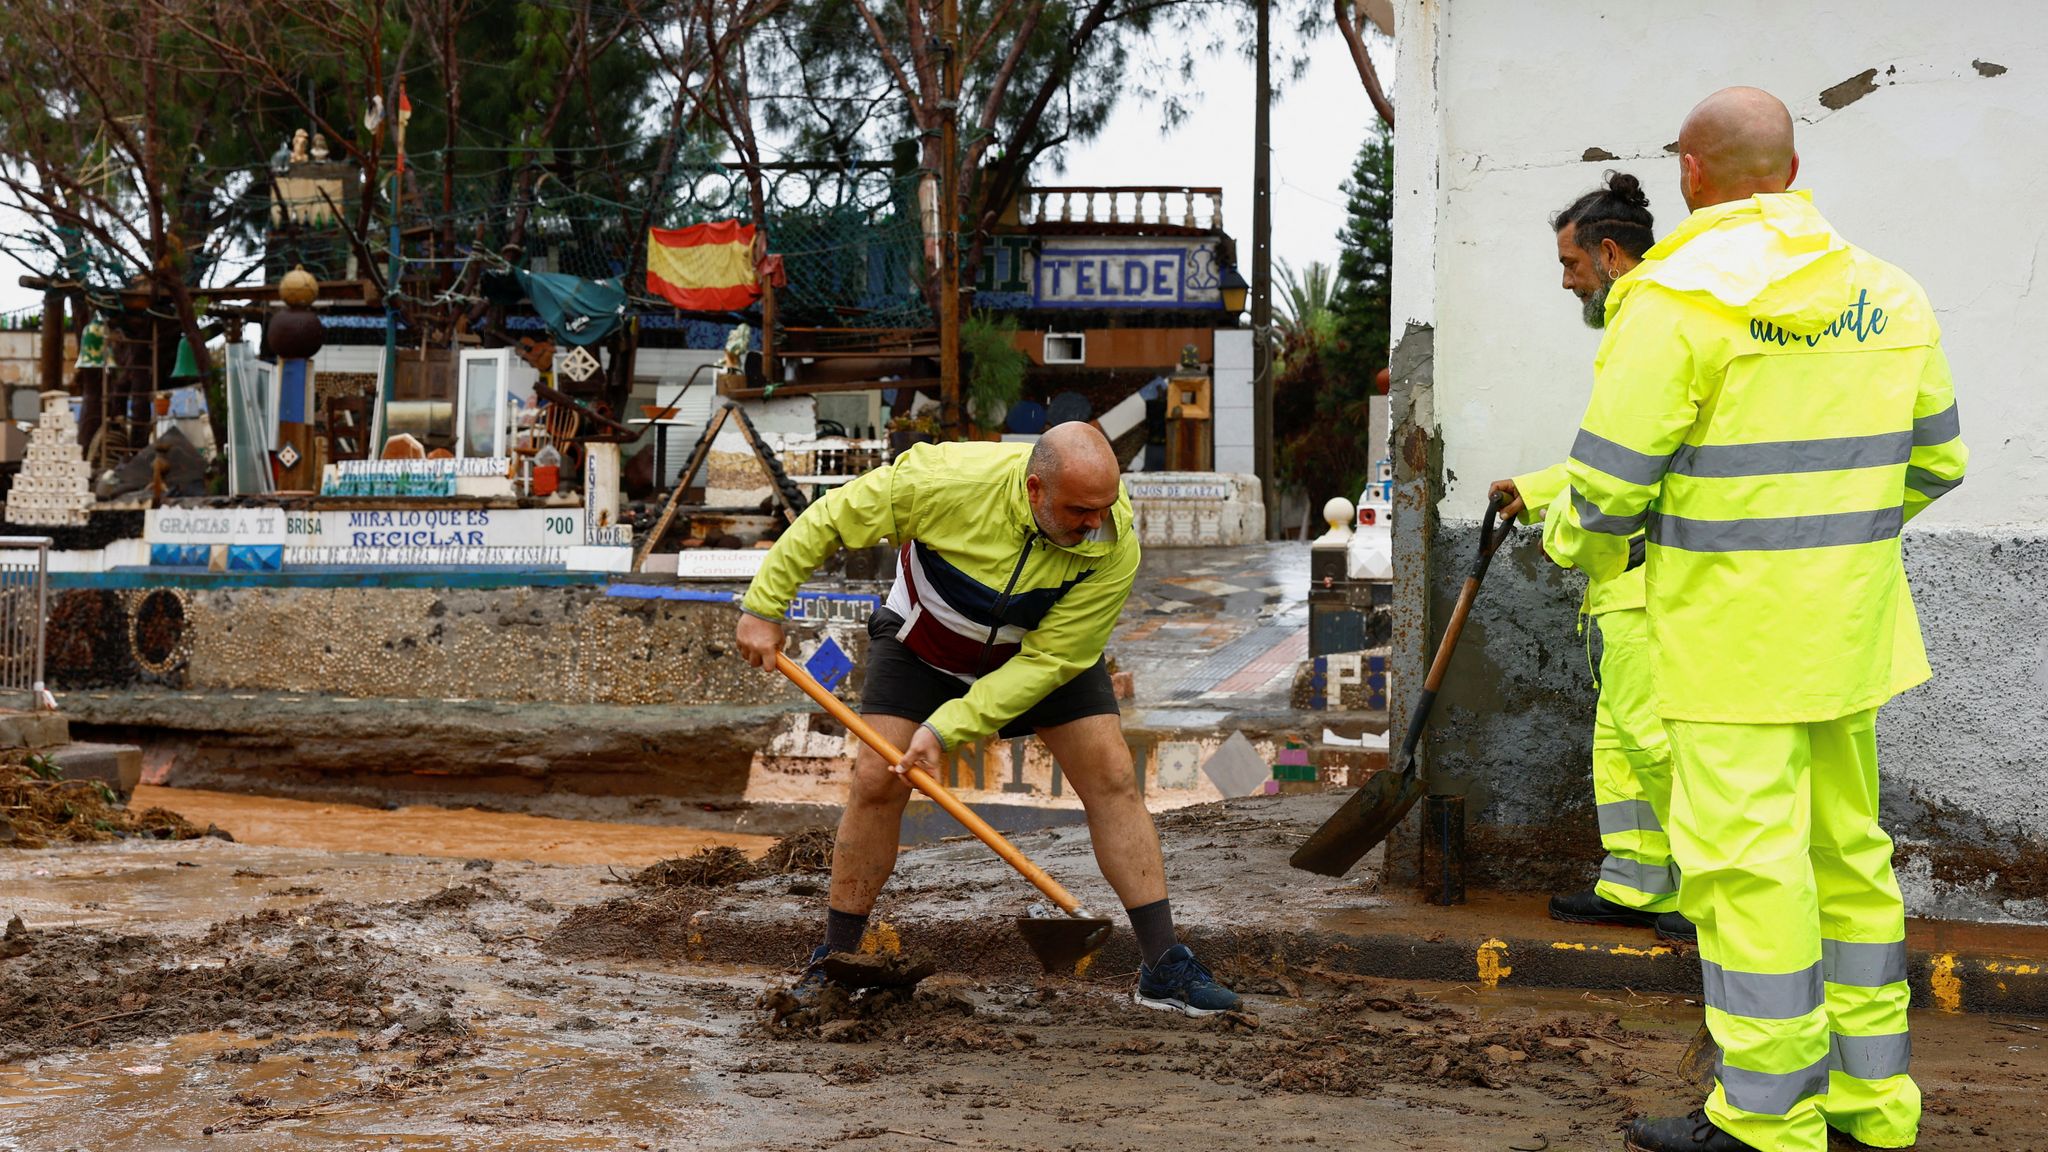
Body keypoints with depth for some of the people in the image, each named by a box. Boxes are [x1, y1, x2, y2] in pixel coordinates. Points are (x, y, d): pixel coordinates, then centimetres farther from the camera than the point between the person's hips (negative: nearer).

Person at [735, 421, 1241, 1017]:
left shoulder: (1115, 545, -32)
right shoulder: (951, 479, -37)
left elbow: (1050, 659, -28)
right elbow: (830, 518, -23)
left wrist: (947, 729, -32)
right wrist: (764, 608, -20)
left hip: (1043, 649, 1)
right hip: (924, 641, -1)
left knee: (1112, 777, -9)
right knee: (876, 780, -11)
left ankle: (1164, 968, -2)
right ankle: (832, 966, 5)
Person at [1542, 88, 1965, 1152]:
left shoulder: (1679, 296, -13)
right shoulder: (1885, 294, 8)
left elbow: (1610, 474, -12)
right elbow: (1932, 460, 15)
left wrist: (1580, 546, 9)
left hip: (1727, 622, -7)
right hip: (1847, 622, 7)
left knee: (1747, 860, -3)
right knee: (1844, 846, 16)